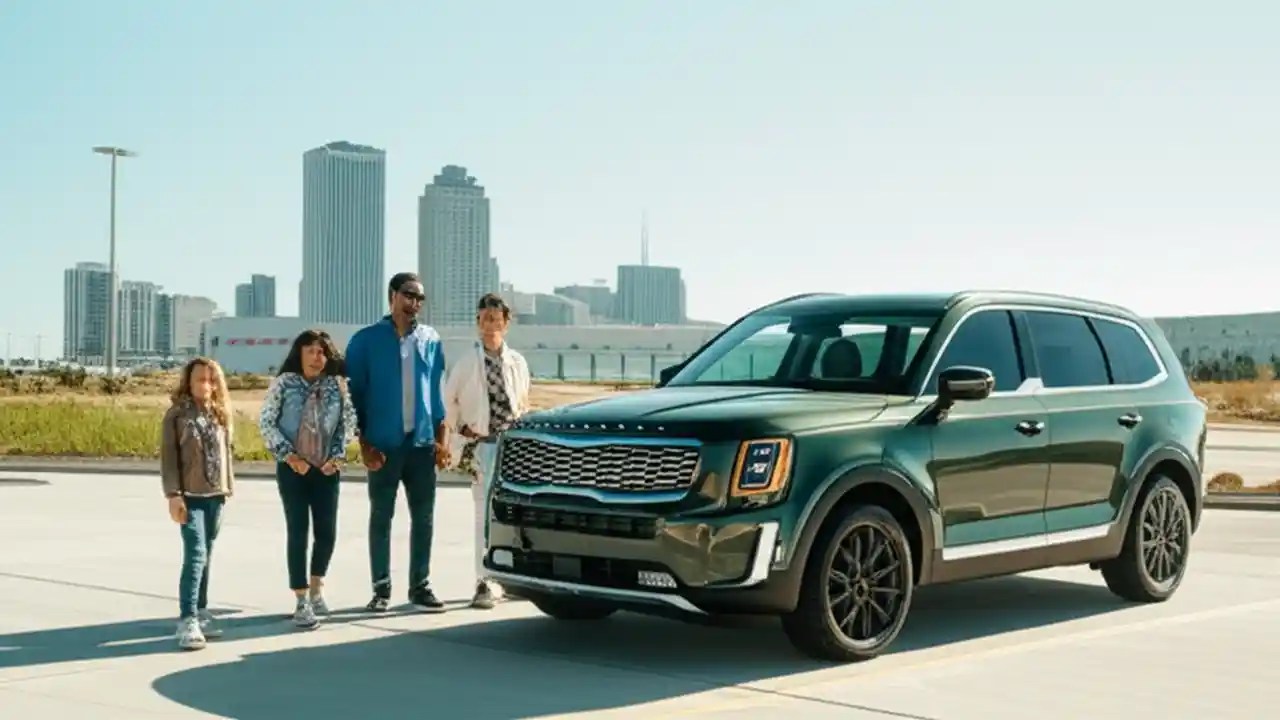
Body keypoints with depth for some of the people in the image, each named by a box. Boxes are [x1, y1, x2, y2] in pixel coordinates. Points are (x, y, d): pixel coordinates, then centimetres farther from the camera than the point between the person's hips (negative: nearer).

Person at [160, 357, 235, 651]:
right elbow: (168, 456, -7)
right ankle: (187, 620, -13)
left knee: (206, 557, 11)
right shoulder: (176, 413, -4)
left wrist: (228, 487, 12)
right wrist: (173, 494, -14)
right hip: (190, 496, -5)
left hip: (216, 495, 5)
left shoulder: (221, 413, 10)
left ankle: (200, 612, 20)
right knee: (195, 555, -13)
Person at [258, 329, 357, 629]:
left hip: (327, 468, 3)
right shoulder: (284, 383, -4)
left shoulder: (337, 384, 3)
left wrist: (338, 455, -3)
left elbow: (348, 421, 8)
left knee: (327, 532, 3)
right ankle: (301, 602, 3)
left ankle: (316, 589, 28)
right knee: (297, 532, -3)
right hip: (293, 468, -3)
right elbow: (266, 421, -4)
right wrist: (288, 454, -11)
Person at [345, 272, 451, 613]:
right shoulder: (366, 340, -2)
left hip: (423, 442, 3)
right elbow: (355, 393, -2)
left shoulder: (431, 340, 8)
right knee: (381, 517, 4)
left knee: (423, 516, 5)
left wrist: (442, 438, 4)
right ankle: (381, 588, 11)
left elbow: (437, 392, 11)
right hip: (383, 443, -3)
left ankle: (420, 586, 13)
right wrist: (364, 442, -8)